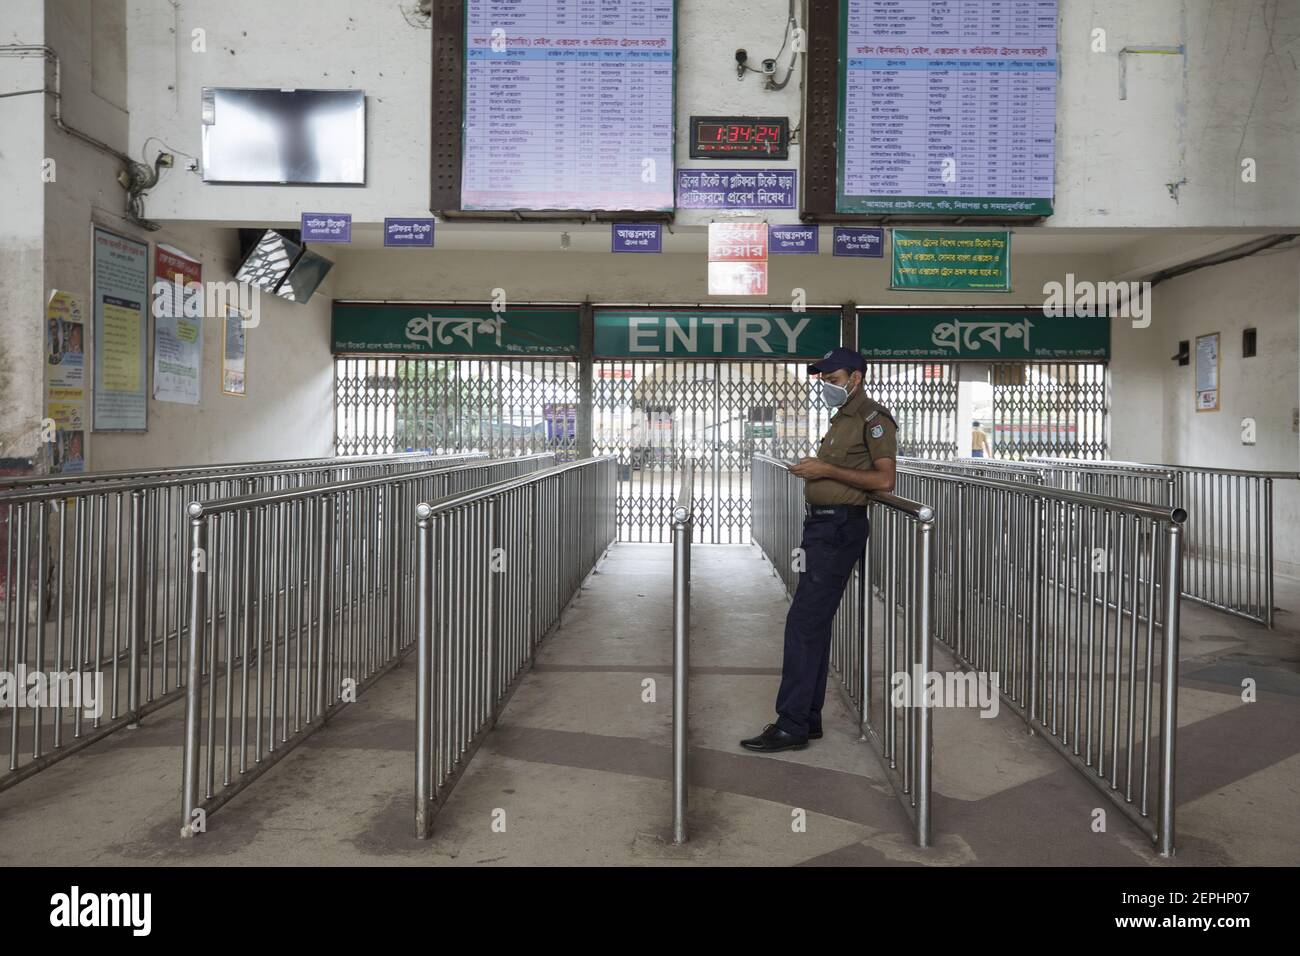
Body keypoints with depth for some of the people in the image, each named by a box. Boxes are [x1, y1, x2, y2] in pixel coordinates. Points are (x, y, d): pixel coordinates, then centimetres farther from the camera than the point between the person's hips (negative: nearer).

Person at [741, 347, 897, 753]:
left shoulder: (873, 418, -9)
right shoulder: (841, 419, 20)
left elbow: (884, 480, -17)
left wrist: (827, 469, -18)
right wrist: (813, 470, 10)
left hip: (839, 528, -10)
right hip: (821, 525, 10)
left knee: (804, 621, -11)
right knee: (815, 623, 12)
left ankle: (792, 725, -5)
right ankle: (808, 718, 20)